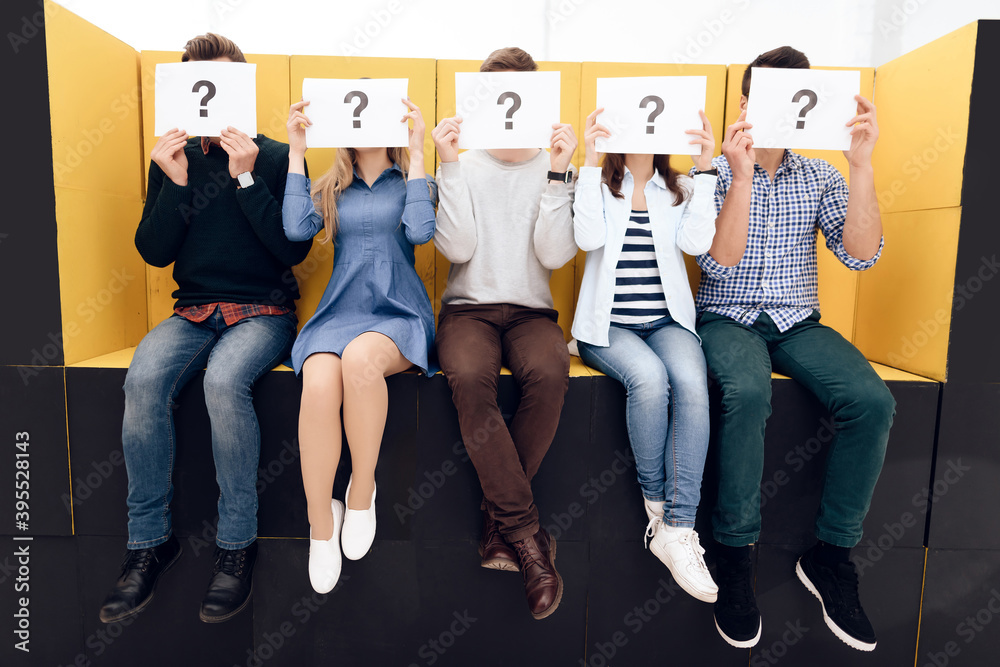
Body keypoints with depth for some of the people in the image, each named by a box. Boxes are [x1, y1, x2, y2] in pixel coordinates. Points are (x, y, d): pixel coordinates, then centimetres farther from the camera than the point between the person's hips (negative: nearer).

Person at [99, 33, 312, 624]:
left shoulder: (276, 157, 2)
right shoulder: (173, 159, 12)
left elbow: (293, 249, -9)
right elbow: (154, 251, 5)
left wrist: (246, 178, -15)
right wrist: (176, 182, -8)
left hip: (265, 309, -3)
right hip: (194, 310, 4)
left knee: (224, 378, -33)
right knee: (143, 378, -26)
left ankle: (237, 543, -17)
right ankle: (150, 540, -9)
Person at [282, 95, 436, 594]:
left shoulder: (410, 179, 14)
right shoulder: (330, 187, 19)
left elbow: (420, 231, -8)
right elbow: (296, 228, -1)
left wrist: (417, 150, -3)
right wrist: (297, 149, 5)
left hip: (399, 315, -2)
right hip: (339, 313, 2)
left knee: (361, 356, -38)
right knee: (319, 385, -31)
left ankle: (362, 489, -16)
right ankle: (320, 524, -14)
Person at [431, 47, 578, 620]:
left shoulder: (552, 167, 10)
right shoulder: (465, 167, 9)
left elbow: (555, 254, -6)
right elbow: (458, 249, -7)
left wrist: (558, 171, -11)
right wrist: (450, 166, -8)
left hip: (531, 310, 1)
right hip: (469, 307, 0)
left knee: (550, 374, -33)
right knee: (469, 377, -34)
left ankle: (502, 521, -14)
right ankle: (527, 534, -21)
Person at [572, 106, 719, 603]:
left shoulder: (681, 189, 16)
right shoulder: (597, 184, 10)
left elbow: (696, 242, -5)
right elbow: (589, 238, -13)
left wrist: (704, 168, -4)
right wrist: (590, 161, -11)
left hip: (667, 322, 2)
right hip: (607, 325, -2)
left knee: (691, 382, -30)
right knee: (649, 377, -33)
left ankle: (678, 530, -25)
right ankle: (657, 505, -11)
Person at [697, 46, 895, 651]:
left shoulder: (820, 177, 10)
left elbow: (861, 255, -5)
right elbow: (719, 264, -13)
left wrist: (862, 161, -11)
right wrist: (741, 176, -20)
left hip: (798, 323, 4)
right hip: (728, 321, -3)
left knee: (873, 400, -23)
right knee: (748, 392, -36)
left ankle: (832, 555, -6)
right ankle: (736, 555, -18)